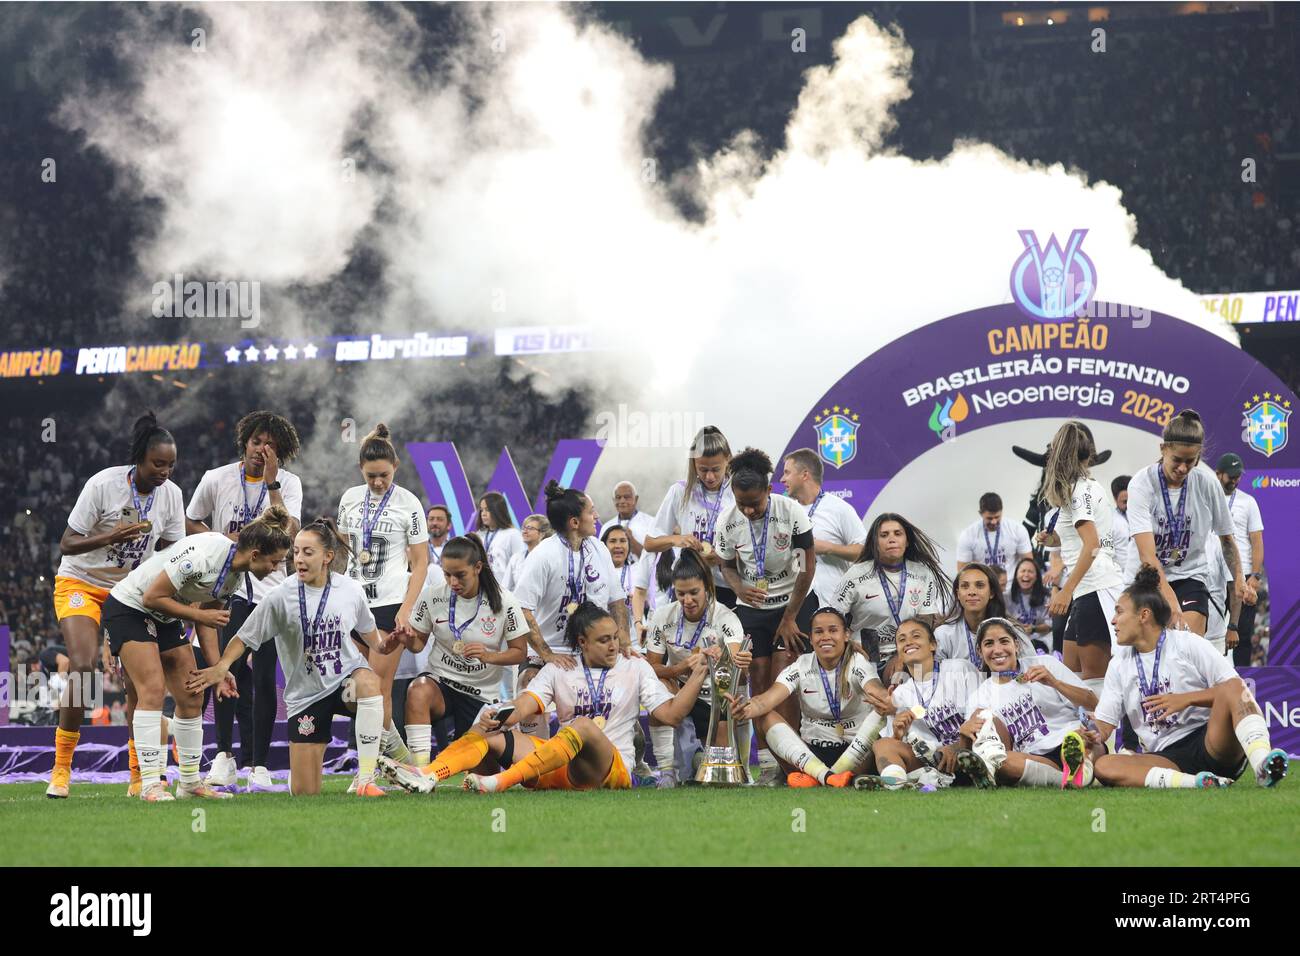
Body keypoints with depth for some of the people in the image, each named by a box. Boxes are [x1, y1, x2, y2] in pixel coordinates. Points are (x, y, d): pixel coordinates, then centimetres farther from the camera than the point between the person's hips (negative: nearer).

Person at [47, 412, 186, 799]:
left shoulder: (171, 494, -6)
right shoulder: (103, 485, -21)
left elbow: (169, 553, 4)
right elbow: (66, 544, -18)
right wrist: (111, 536, -33)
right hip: (80, 583, -4)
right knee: (83, 668, -21)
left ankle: (140, 777, 0)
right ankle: (61, 770, -10)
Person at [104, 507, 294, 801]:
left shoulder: (238, 576, -4)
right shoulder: (203, 554, -32)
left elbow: (207, 620, 6)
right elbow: (151, 597, -26)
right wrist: (200, 615, -24)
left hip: (166, 619, 9)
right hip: (129, 607, -9)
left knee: (192, 697, 4)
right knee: (153, 688, -20)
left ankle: (190, 782, 14)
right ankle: (150, 784, -20)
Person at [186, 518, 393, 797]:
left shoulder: (351, 590, -4)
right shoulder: (281, 597, -11)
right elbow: (245, 638, -10)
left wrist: (382, 646, -1)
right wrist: (221, 667, -25)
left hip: (346, 676, 1)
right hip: (306, 695, -1)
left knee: (368, 681, -40)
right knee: (304, 793, -3)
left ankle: (365, 779, -31)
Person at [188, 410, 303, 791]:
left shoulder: (288, 484, -1)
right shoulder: (216, 480, 0)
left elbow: (288, 532, -16)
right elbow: (191, 524, 12)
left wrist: (271, 482, -20)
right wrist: (222, 539, -6)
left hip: (271, 590, 1)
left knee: (264, 677, -2)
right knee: (230, 667, -18)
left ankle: (258, 764, 5)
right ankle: (224, 755, -11)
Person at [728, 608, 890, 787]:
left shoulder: (858, 664, -3)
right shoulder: (801, 667, 2)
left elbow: (876, 690, -26)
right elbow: (770, 697, -15)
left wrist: (883, 702, -52)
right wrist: (750, 708, -40)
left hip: (855, 755, -2)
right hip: (810, 752, 2)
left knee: (881, 711, -28)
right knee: (766, 717, -18)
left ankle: (817, 777, -37)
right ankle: (826, 775, -39)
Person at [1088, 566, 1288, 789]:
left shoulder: (1188, 644, 5)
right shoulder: (1119, 665, 17)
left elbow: (1234, 689, -4)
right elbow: (1103, 725, 12)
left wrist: (1187, 699, -16)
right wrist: (1094, 738, -11)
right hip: (1165, 759, 3)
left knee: (1232, 688, -30)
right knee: (1103, 766, -28)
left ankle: (1263, 767, -49)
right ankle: (1199, 782, -41)